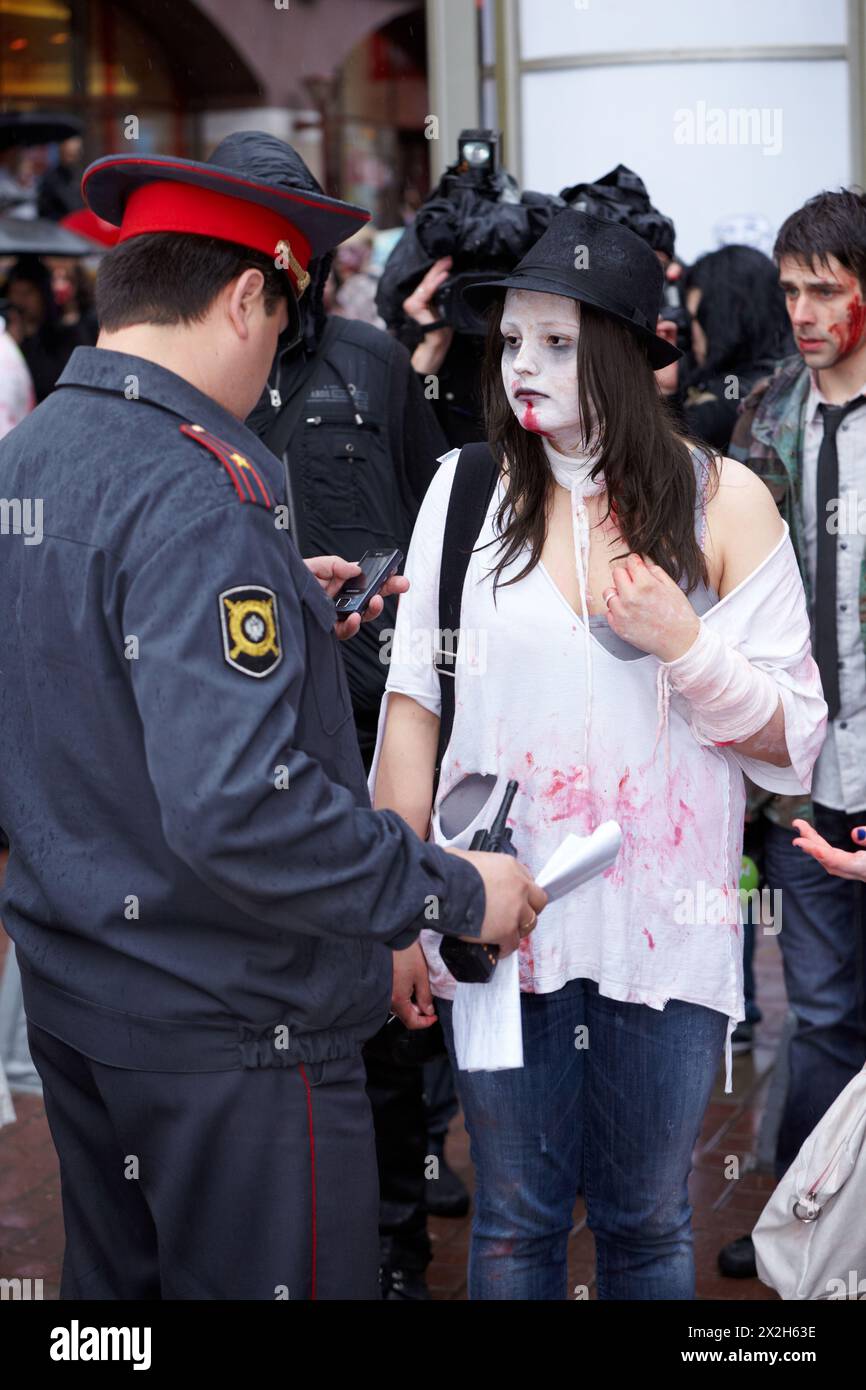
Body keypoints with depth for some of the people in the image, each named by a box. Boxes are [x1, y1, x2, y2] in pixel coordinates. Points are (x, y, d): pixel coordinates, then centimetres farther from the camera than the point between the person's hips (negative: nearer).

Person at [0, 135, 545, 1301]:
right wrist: (454, 893, -23)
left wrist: (277, 604, 18)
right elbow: (237, 808, -32)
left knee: (117, 1278, 23)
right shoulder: (199, 490, -24)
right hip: (224, 1022, -9)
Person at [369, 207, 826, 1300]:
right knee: (514, 1220, 11)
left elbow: (793, 738, 1)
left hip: (666, 927, 0)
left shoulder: (722, 502, -2)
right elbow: (413, 706, 2)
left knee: (647, 1224, 13)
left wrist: (685, 646, -17)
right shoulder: (467, 489, 0)